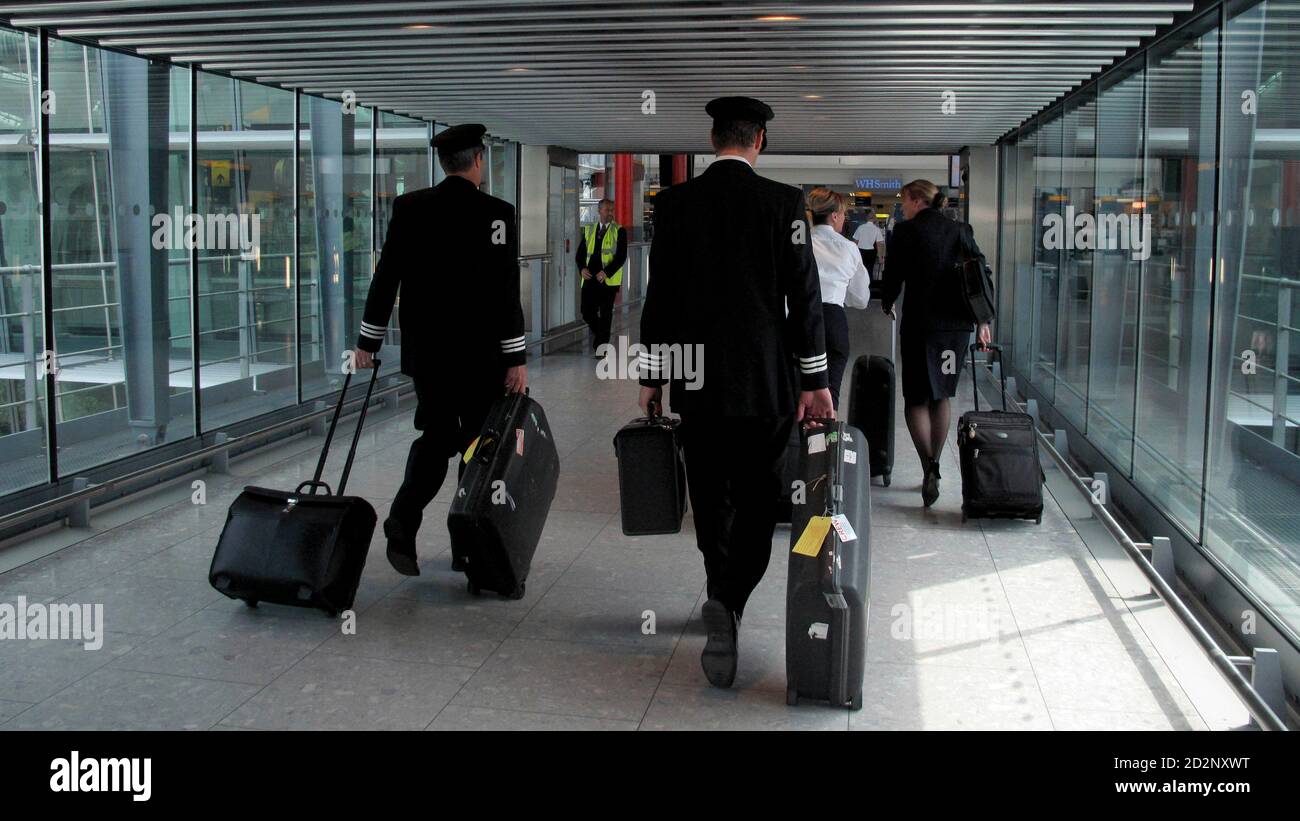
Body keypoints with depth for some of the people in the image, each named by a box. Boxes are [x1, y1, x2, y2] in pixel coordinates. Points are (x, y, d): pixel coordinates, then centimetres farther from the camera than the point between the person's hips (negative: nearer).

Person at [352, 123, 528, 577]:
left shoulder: (409, 207, 2)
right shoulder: (497, 213, -8)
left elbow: (385, 278, 3)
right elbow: (507, 290, -11)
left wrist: (368, 341, 11)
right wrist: (516, 358, -7)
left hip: (426, 352, 4)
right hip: (482, 355, -4)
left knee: (435, 437, 16)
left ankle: (403, 523, -2)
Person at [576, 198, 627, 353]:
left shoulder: (619, 231, -1)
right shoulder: (589, 230, 12)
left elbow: (621, 256, -8)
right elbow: (581, 252, 13)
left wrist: (607, 272, -20)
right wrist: (582, 268, -7)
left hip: (608, 280, -3)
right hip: (589, 278, 3)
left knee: (605, 314, 0)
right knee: (587, 312, 1)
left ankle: (601, 346, 10)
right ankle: (600, 334, 29)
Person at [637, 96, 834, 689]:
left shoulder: (675, 203, 1)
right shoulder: (783, 202, -3)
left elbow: (660, 292, 2)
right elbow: (804, 295, -4)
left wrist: (651, 374, 10)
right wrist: (815, 380, 1)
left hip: (696, 379, 2)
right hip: (766, 380, -1)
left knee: (711, 499, 14)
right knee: (757, 501, 3)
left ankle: (722, 601, 21)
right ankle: (728, 602, -13)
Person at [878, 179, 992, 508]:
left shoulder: (905, 231, -5)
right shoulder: (960, 231, 9)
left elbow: (894, 276, -2)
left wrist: (887, 305, 18)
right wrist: (982, 320, 14)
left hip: (921, 322, -5)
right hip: (957, 323, 5)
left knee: (916, 398, 3)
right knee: (940, 396, 15)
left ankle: (929, 466, -15)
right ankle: (934, 468, 18)